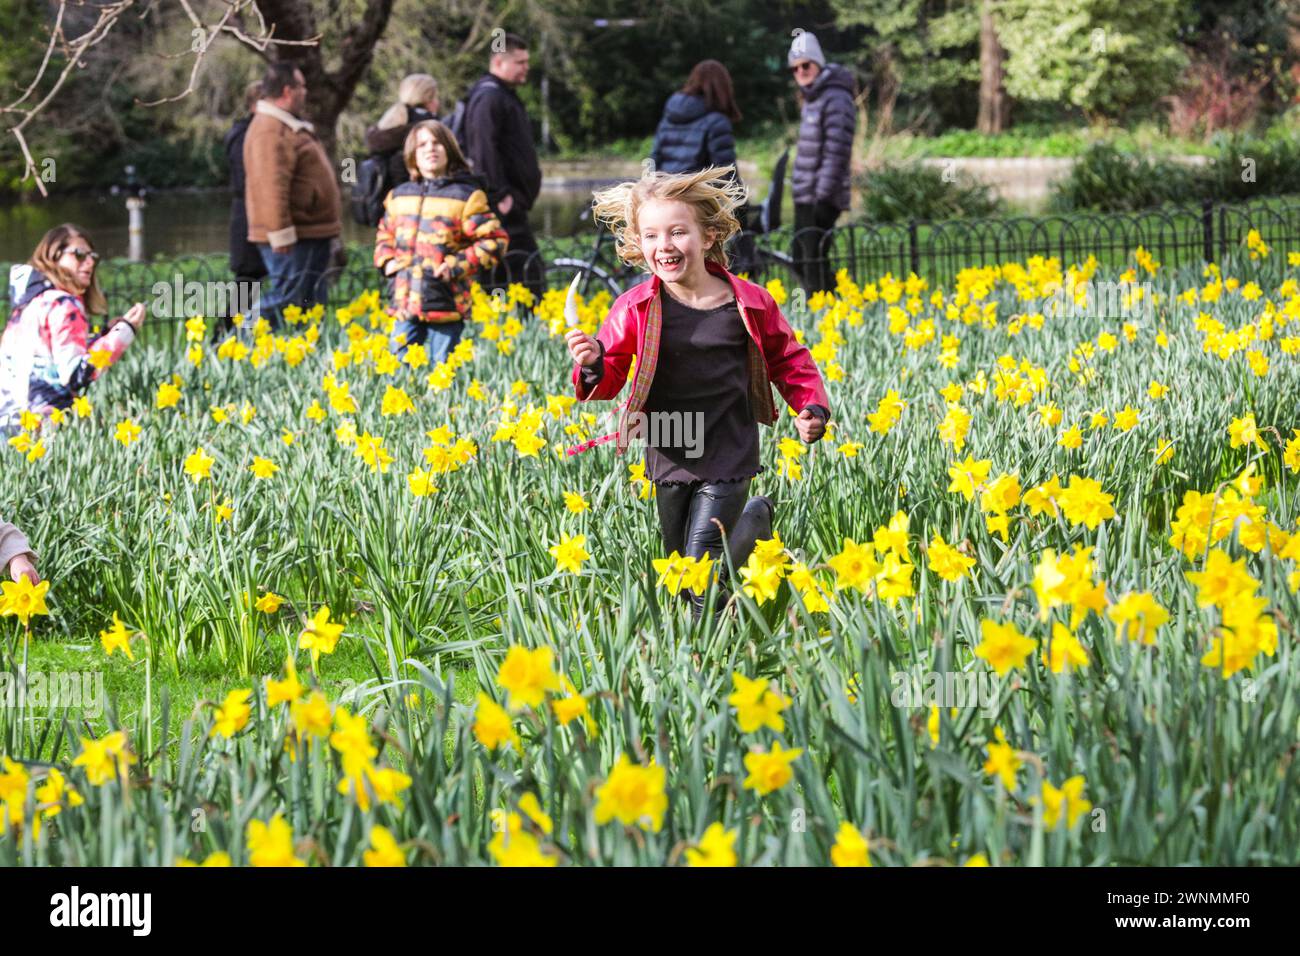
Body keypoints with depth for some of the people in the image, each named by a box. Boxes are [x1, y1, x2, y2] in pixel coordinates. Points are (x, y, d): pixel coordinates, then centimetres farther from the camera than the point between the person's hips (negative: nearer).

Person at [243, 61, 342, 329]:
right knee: (287, 300, -13)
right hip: (293, 239, -11)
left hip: (309, 236, 11)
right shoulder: (270, 131, -17)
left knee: (312, 303, 13)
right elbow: (272, 187, -25)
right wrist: (281, 235, -27)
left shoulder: (288, 126, 20)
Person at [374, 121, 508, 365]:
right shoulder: (399, 196, 14)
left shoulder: (466, 196, -3)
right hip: (405, 304, 5)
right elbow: (385, 234, 30)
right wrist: (386, 261, 10)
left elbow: (494, 241, -5)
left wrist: (457, 265, -13)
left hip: (446, 306, -5)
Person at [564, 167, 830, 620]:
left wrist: (813, 407, -6)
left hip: (728, 458, -2)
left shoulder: (750, 304, -6)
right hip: (669, 459, 3)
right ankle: (754, 517, 44)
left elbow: (789, 361, 9)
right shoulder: (634, 309, -7)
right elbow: (610, 377, -8)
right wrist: (593, 367, -31)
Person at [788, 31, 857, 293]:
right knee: (801, 261, 13)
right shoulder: (810, 99, 16)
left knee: (813, 263, -10)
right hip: (804, 196, 10)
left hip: (821, 199, -10)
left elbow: (837, 151, -19)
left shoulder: (836, 100, -14)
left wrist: (824, 197, -22)